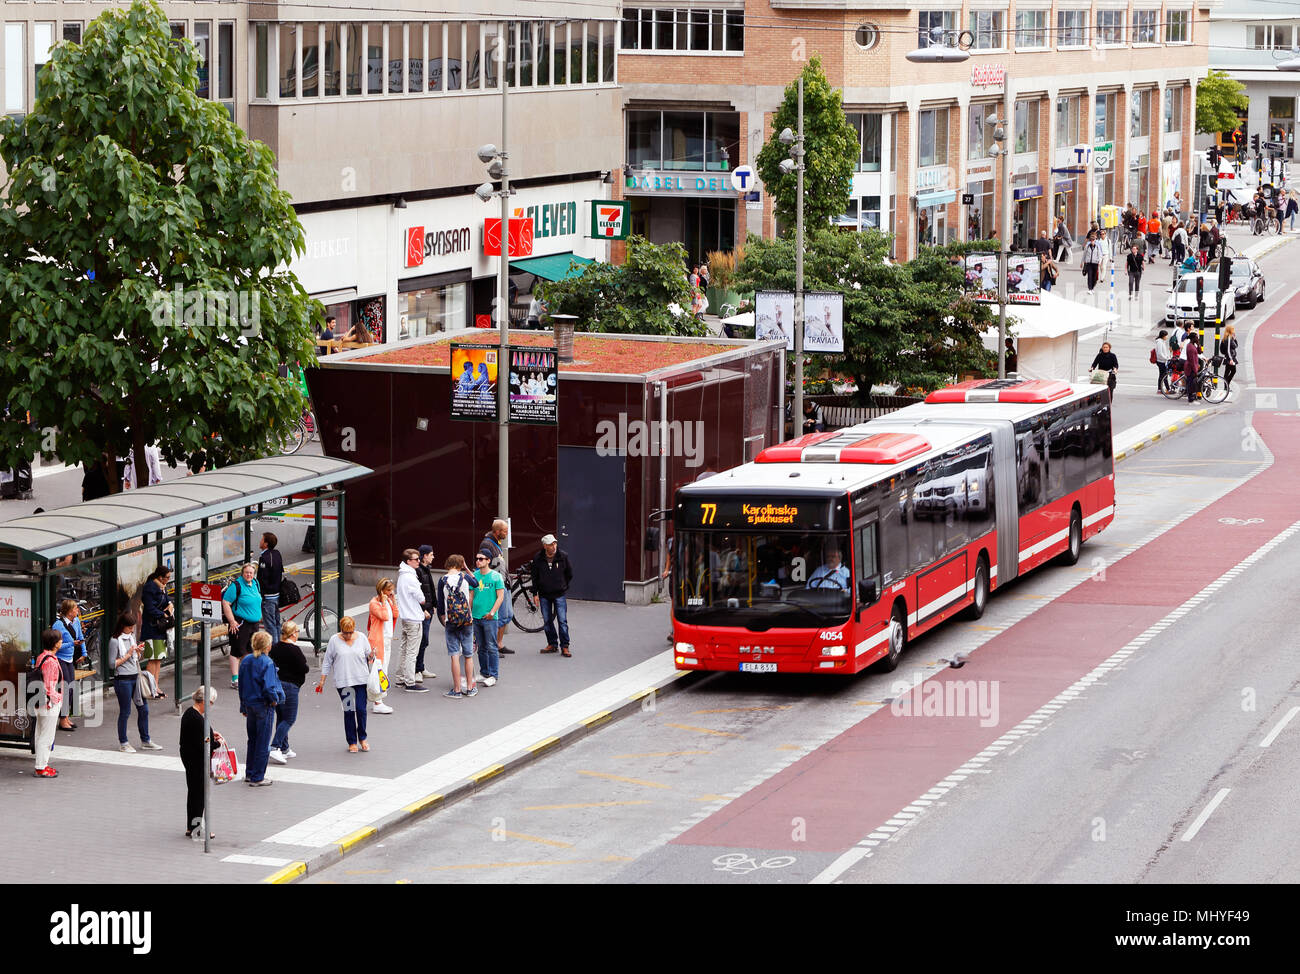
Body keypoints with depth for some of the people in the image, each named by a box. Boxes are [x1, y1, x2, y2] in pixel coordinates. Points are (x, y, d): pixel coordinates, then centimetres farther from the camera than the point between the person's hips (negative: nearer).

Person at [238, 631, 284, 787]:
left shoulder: (245, 661, 3)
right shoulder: (267, 663, -18)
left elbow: (241, 685, 10)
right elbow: (268, 686, -24)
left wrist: (243, 707, 17)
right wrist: (274, 700, -5)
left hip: (249, 704, 7)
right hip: (264, 706, -7)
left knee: (252, 740, 20)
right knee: (263, 743, 2)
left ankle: (249, 773, 28)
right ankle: (257, 777, 5)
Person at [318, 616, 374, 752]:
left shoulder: (361, 638, 5)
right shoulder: (334, 640, 1)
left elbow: (369, 656, 14)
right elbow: (327, 661, 7)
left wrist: (371, 656, -10)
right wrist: (322, 680, 6)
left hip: (361, 680, 1)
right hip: (343, 682, -1)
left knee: (361, 709, -4)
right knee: (348, 711, 0)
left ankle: (362, 739, 16)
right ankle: (352, 742, 9)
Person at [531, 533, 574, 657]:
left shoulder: (563, 557, -6)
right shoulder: (538, 558, -4)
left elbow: (569, 574, 8)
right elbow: (535, 576, 5)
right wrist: (535, 593, 3)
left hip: (559, 595, -2)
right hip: (544, 595, 2)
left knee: (562, 621, -6)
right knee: (547, 621, 7)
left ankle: (564, 647, -2)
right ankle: (552, 644, 19)